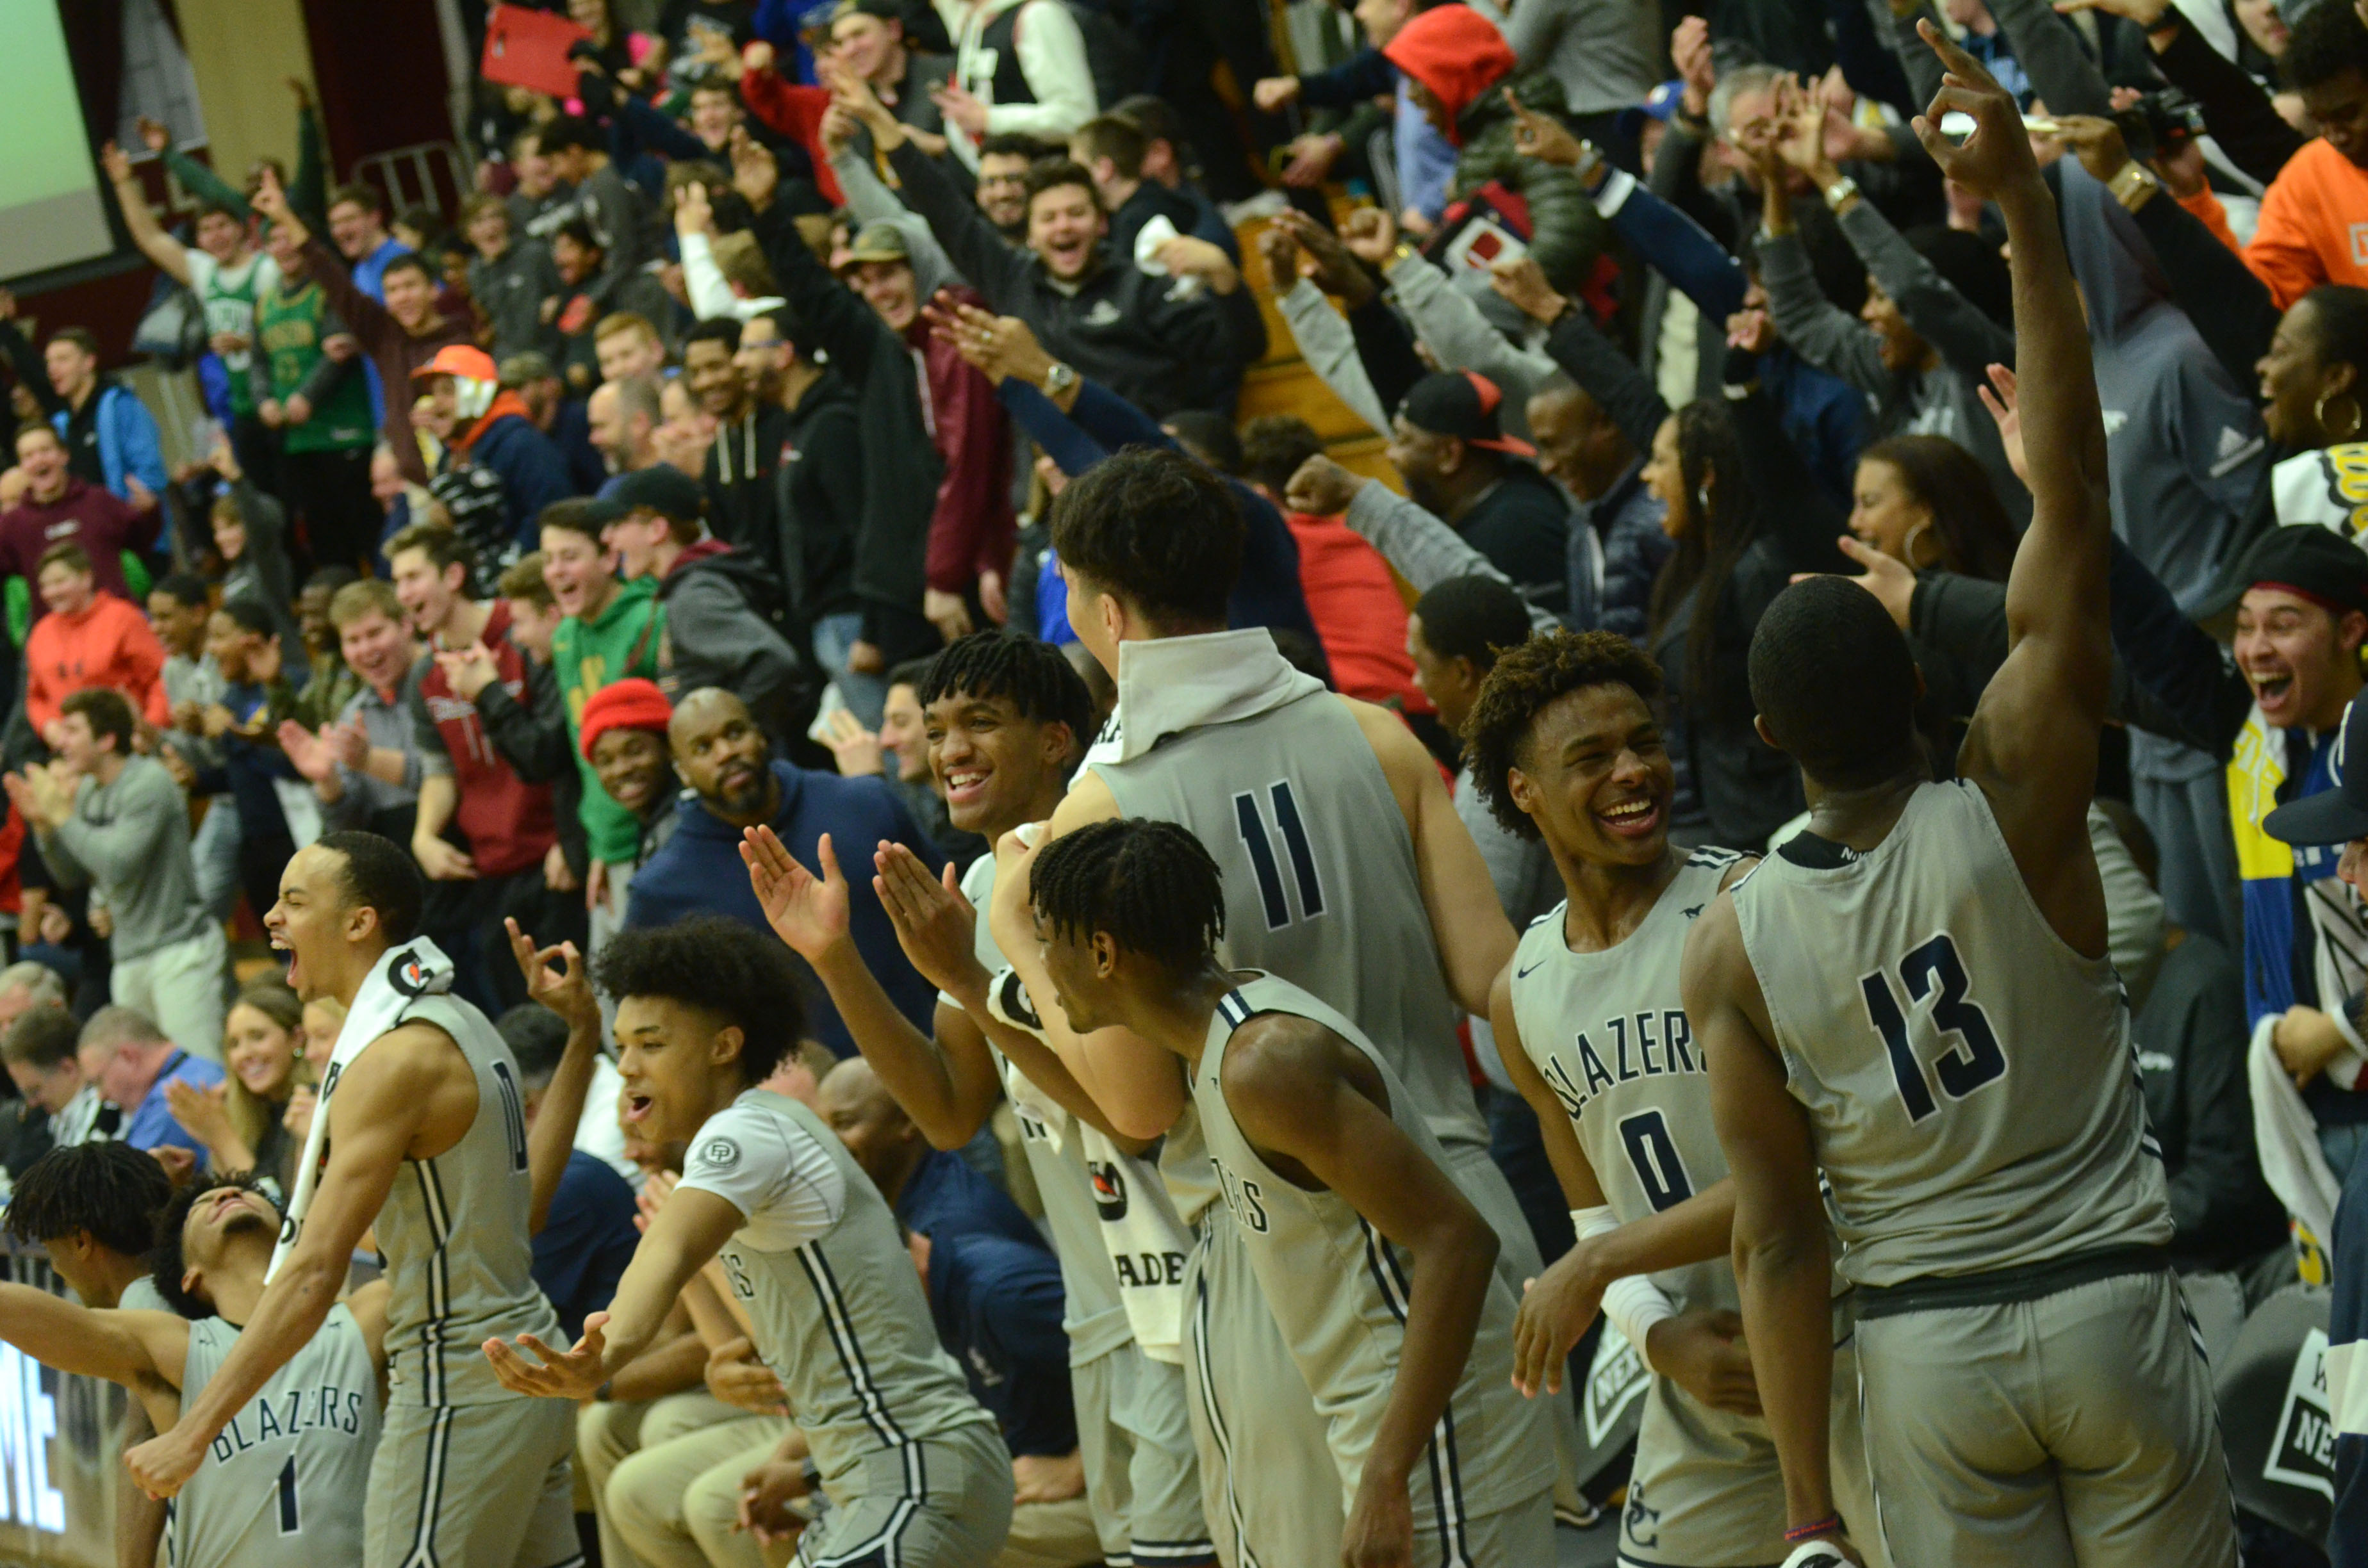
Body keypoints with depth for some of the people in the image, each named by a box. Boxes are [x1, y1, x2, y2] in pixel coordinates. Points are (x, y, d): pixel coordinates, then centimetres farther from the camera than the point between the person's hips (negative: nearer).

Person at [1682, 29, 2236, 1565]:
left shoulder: (1734, 948, -6)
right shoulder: (2014, 803, -11)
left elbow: (1776, 1236, -4)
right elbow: (2074, 498, -11)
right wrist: (2025, 204, -10)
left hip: (1928, 1349, 1)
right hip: (2110, 1306, -1)